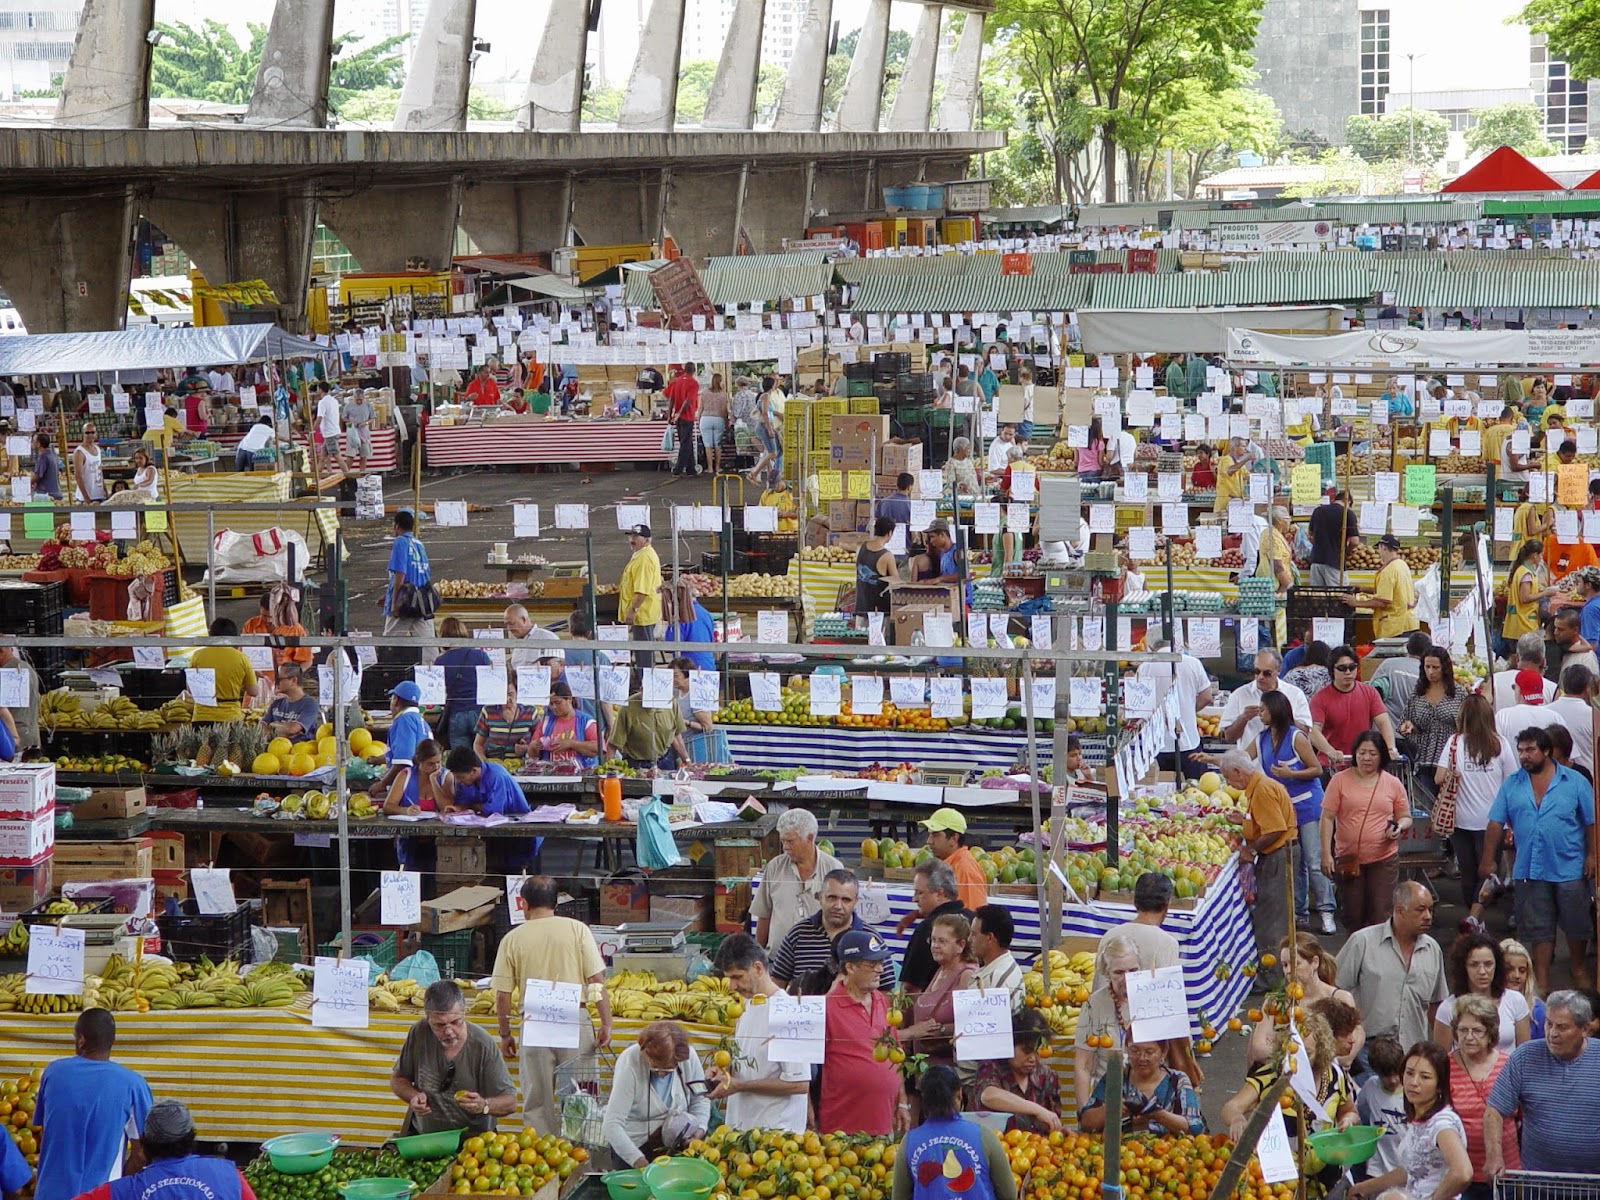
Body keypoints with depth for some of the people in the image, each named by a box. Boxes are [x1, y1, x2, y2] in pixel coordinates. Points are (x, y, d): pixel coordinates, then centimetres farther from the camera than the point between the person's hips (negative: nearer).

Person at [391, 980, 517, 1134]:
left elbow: (510, 1102, -8)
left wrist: (484, 1105, -28)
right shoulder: (419, 1033, -6)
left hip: (472, 1137, -3)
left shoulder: (483, 1045, -14)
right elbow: (397, 1079, 11)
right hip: (422, 1133, 3)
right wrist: (414, 1096, -10)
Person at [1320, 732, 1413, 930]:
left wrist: (1399, 827, -11)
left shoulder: (1393, 784, 5)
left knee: (1380, 916, -3)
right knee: (1353, 916, 7)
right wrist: (1326, 854, -7)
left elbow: (1405, 817, 13)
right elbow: (1327, 818, 0)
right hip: (1348, 860, 0)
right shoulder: (1340, 780, 1)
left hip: (1384, 860, 0)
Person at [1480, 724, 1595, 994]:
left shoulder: (1574, 782, -1)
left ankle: (1579, 969, 29)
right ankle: (1542, 981, 13)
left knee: (1576, 924, 9)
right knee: (1539, 929, 7)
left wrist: (1591, 855, -6)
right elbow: (1496, 823, 4)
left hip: (1570, 868, -2)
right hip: (1529, 869, 2)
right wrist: (1488, 859, 0)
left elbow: (1591, 822, 0)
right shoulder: (1512, 785, 4)